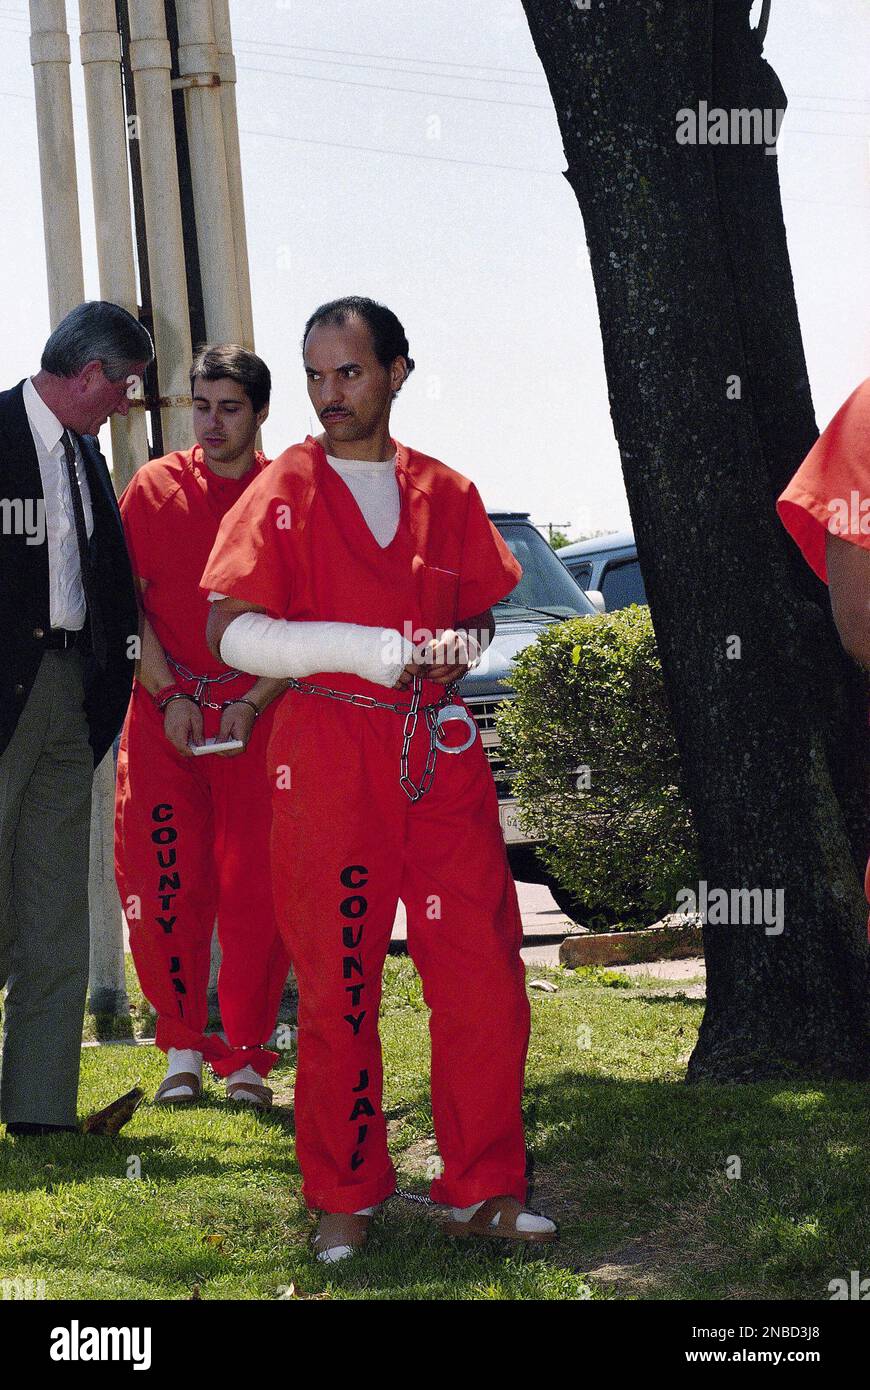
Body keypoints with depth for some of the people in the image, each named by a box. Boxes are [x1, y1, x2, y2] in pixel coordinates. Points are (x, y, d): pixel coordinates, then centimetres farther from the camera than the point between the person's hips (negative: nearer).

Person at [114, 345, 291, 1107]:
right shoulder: (155, 487, 7)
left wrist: (254, 703, -10)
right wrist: (169, 695, -6)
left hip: (259, 716, -1)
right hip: (165, 713, 1)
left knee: (256, 888, -3)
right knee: (165, 885, -2)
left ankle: (246, 1058, 8)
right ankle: (183, 1048, 12)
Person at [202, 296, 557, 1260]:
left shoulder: (447, 494, 12)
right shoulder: (283, 493, 1)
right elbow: (232, 634, -7)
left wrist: (462, 642, -3)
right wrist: (367, 648, -17)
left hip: (442, 752, 3)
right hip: (326, 758, -3)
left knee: (485, 976, -1)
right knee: (336, 989, 2)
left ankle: (481, 1190, 12)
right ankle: (346, 1197, 16)